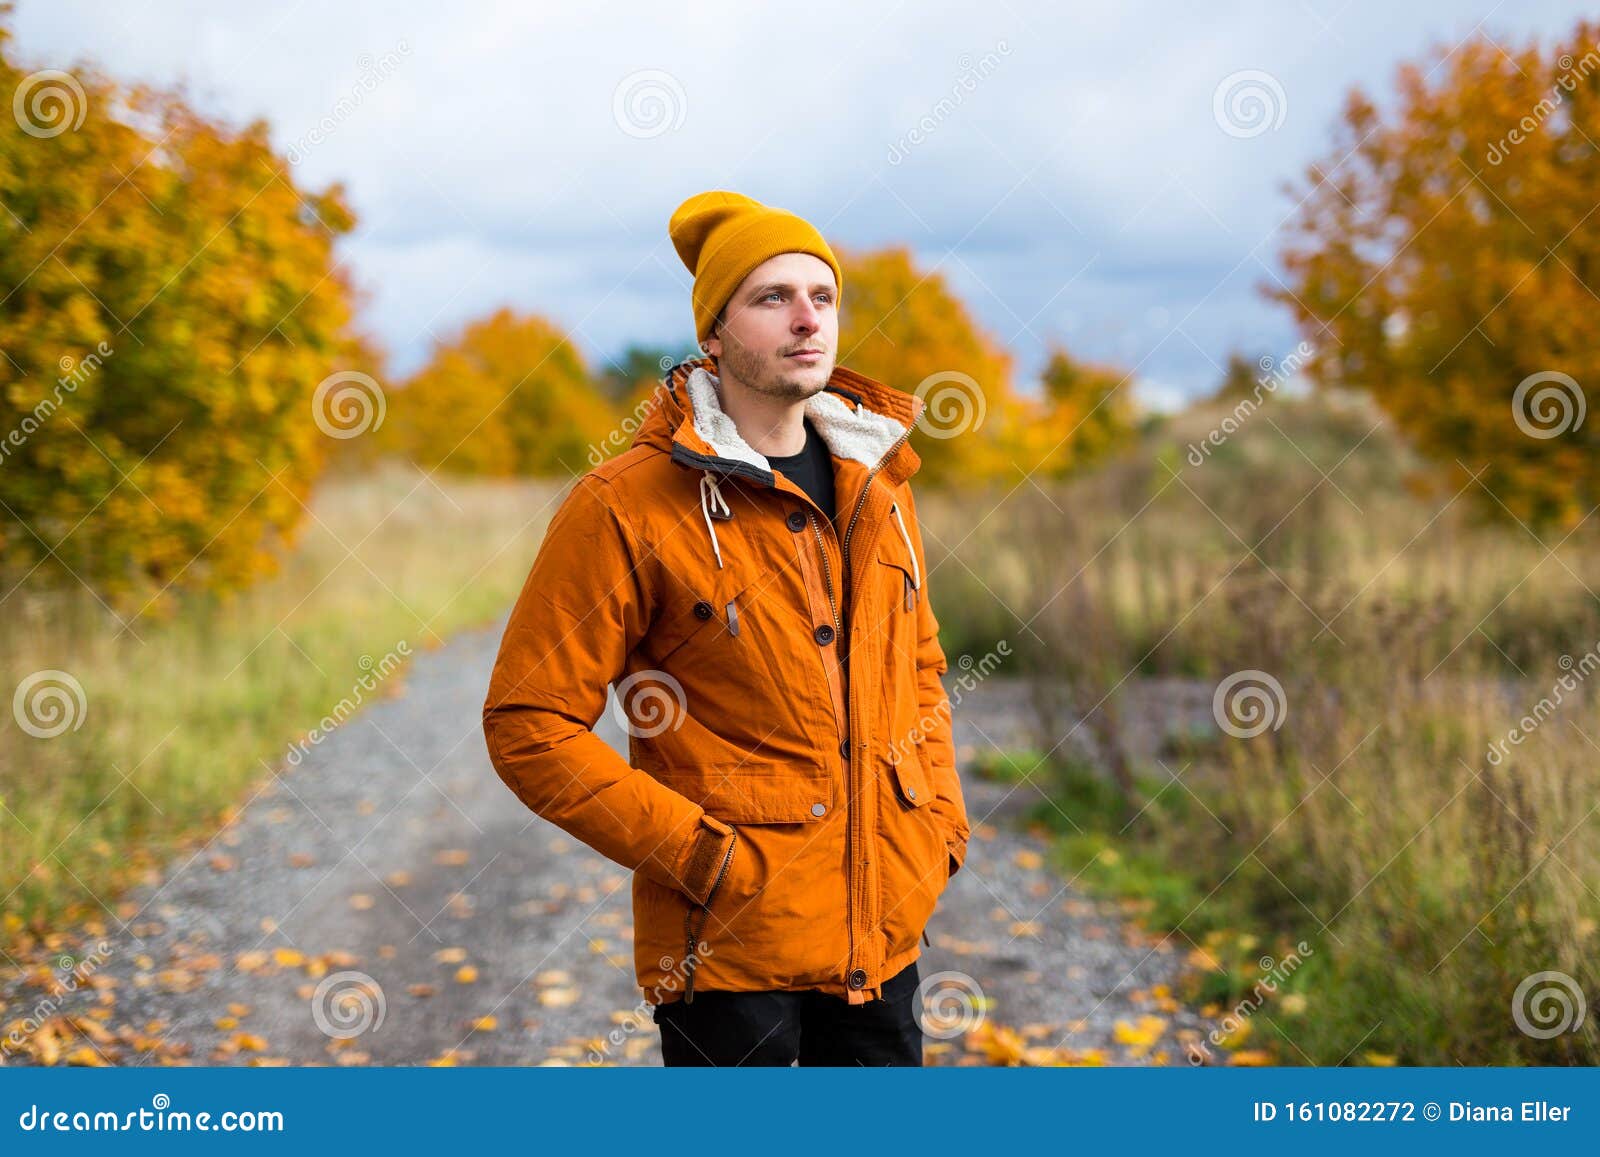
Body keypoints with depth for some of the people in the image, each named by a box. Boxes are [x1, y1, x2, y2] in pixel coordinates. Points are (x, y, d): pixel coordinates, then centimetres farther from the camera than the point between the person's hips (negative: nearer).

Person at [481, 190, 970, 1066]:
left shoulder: (876, 487, 8)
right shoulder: (625, 508, -11)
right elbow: (528, 723, -12)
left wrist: (939, 827, 8)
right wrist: (698, 855, -15)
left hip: (883, 929, 6)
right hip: (730, 940, -6)